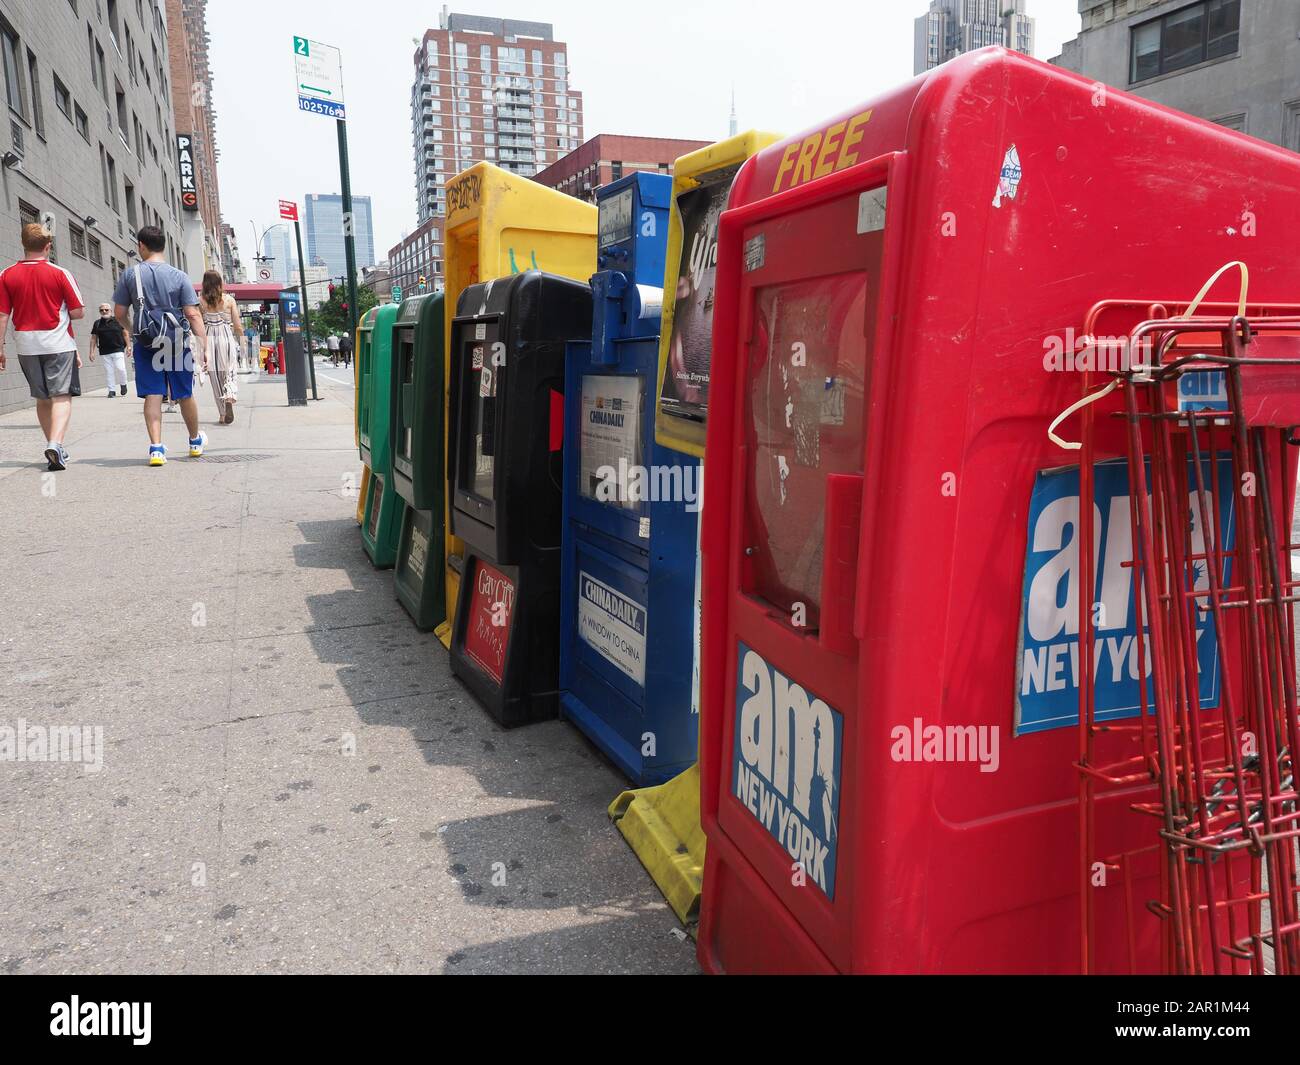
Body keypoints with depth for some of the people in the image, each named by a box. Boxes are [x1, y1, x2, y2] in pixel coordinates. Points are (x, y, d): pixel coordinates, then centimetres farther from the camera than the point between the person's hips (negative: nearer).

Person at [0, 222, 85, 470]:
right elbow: (78, 311, -6)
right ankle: (55, 443, -25)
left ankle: (53, 448, 22)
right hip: (58, 344, -3)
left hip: (27, 345, 4)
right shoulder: (60, 273, -6)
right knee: (62, 397, -5)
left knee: (42, 398, 15)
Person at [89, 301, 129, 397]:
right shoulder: (97, 323, 10)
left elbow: (125, 333, 9)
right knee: (109, 371, 2)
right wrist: (92, 352, 7)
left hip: (118, 350, -3)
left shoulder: (117, 321, 4)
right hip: (105, 352, 3)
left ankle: (123, 384, 12)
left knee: (120, 368, -15)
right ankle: (111, 390, 9)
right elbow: (93, 338, 12)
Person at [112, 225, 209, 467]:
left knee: (152, 396, 1)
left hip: (146, 344, 0)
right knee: (185, 395, 13)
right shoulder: (178, 276, -4)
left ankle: (156, 447, -8)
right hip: (177, 343, 0)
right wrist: (203, 347, -8)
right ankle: (195, 441, 30)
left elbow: (119, 313, 4)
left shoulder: (130, 274, 0)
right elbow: (193, 315, -9)